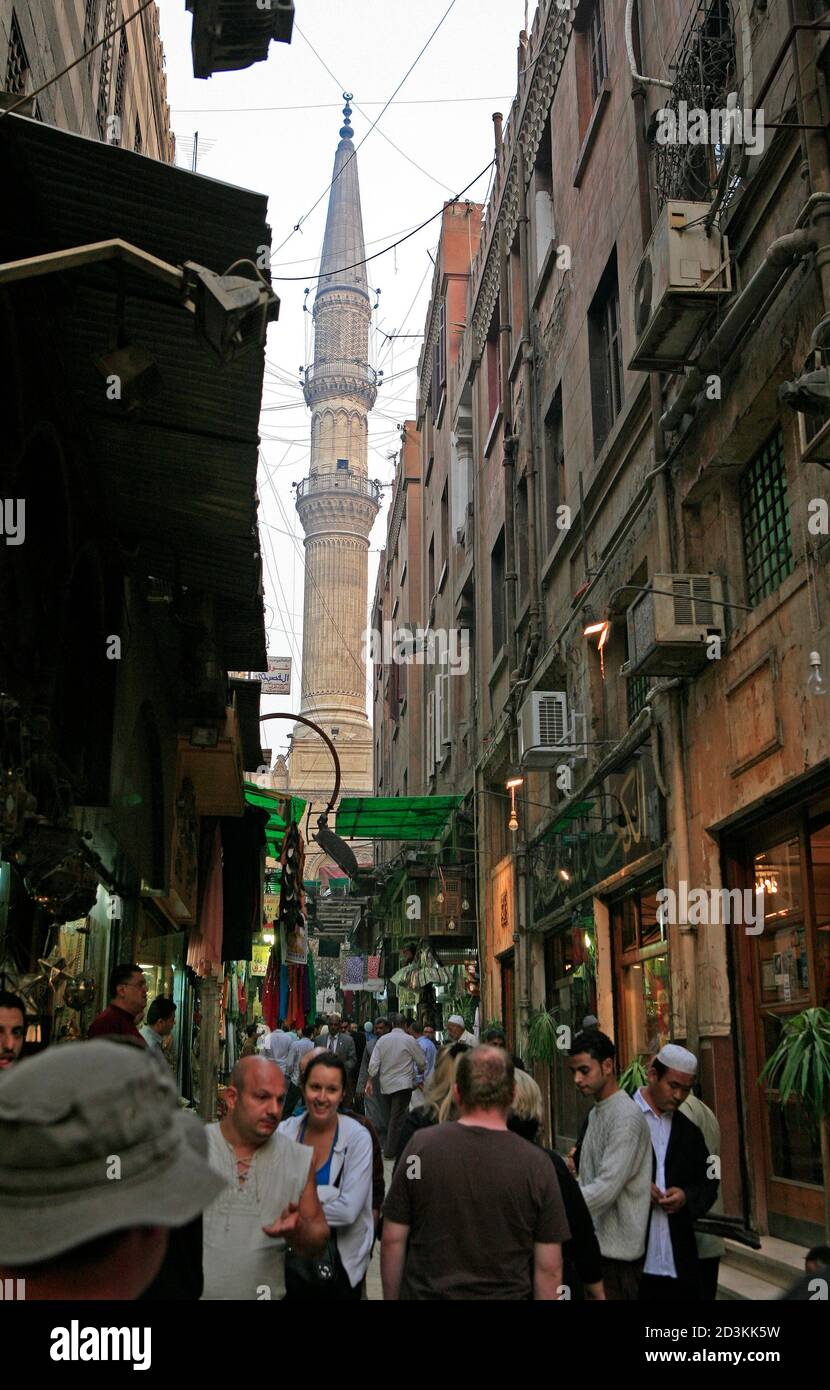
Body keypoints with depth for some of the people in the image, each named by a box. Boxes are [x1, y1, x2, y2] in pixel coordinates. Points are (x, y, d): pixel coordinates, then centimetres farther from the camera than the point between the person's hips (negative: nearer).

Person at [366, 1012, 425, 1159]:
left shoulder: (382, 1040, 2)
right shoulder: (409, 1040, -8)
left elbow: (374, 1063, 0)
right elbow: (421, 1061, 1)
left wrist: (370, 1081, 9)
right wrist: (421, 1072, 21)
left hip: (385, 1085, 4)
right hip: (403, 1084, -4)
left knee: (391, 1115, 17)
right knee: (398, 1118, -1)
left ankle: (389, 1146, 21)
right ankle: (391, 1150, -2)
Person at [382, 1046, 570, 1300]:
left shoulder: (421, 1146, -10)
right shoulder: (537, 1164, -10)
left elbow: (392, 1240, -4)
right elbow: (549, 1268, -7)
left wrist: (391, 1297, 8)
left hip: (424, 1291, 0)